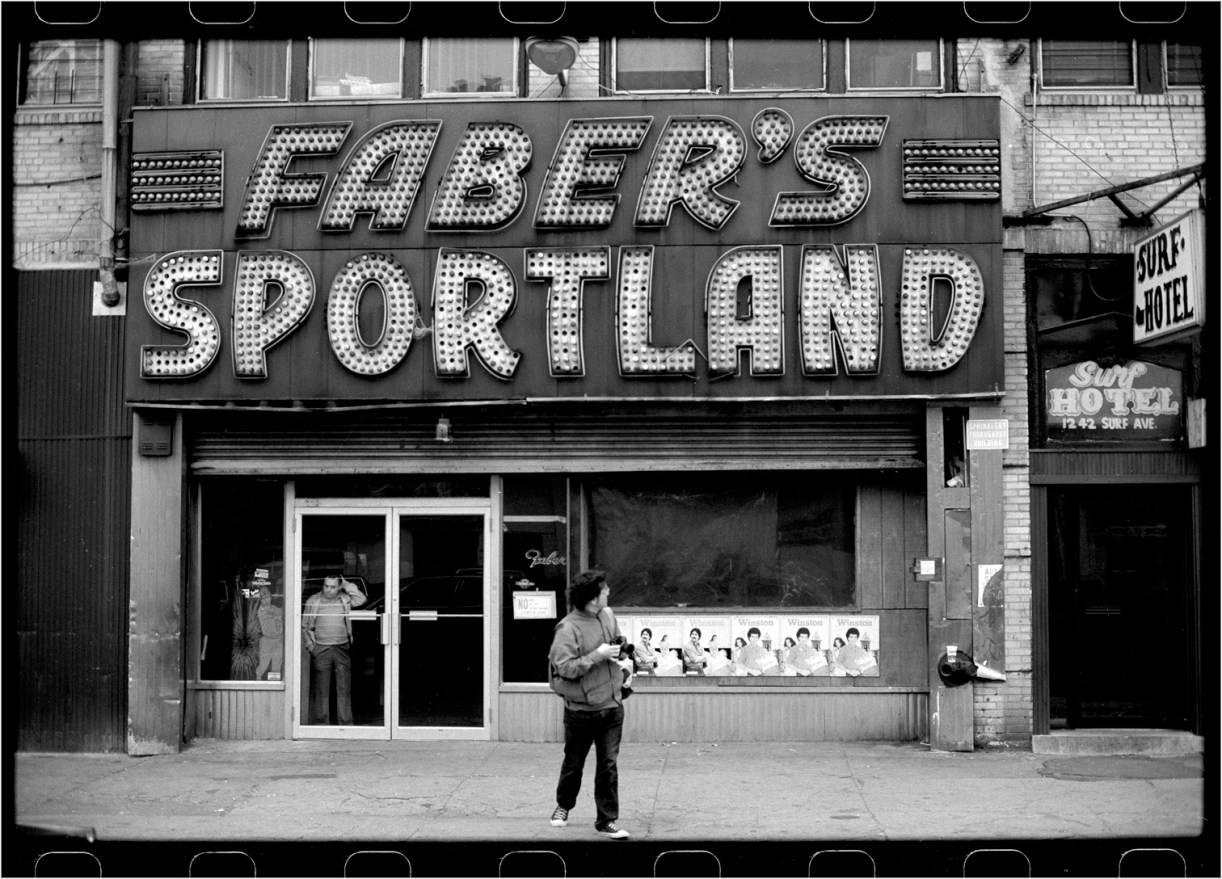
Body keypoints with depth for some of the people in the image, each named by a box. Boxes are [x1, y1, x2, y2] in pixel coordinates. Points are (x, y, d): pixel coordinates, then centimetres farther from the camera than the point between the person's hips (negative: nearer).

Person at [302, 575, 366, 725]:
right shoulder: (313, 601, 5)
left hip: (342, 649, 1)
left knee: (344, 688, 1)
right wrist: (309, 644, 1)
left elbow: (361, 599, -9)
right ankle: (321, 722, 6)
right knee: (321, 689, 0)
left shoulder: (345, 599, 7)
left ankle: (346, 722, 6)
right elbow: (305, 626, 11)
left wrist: (347, 585, -4)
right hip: (321, 649, -1)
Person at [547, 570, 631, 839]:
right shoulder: (568, 628, -19)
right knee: (573, 763, 14)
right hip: (581, 709, -5)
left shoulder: (608, 615, 4)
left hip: (612, 706, 5)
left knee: (609, 765, 4)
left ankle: (607, 820, 12)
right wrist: (597, 655, -24)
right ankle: (563, 806, 38)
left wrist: (623, 658, 2)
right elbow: (565, 668, -24)